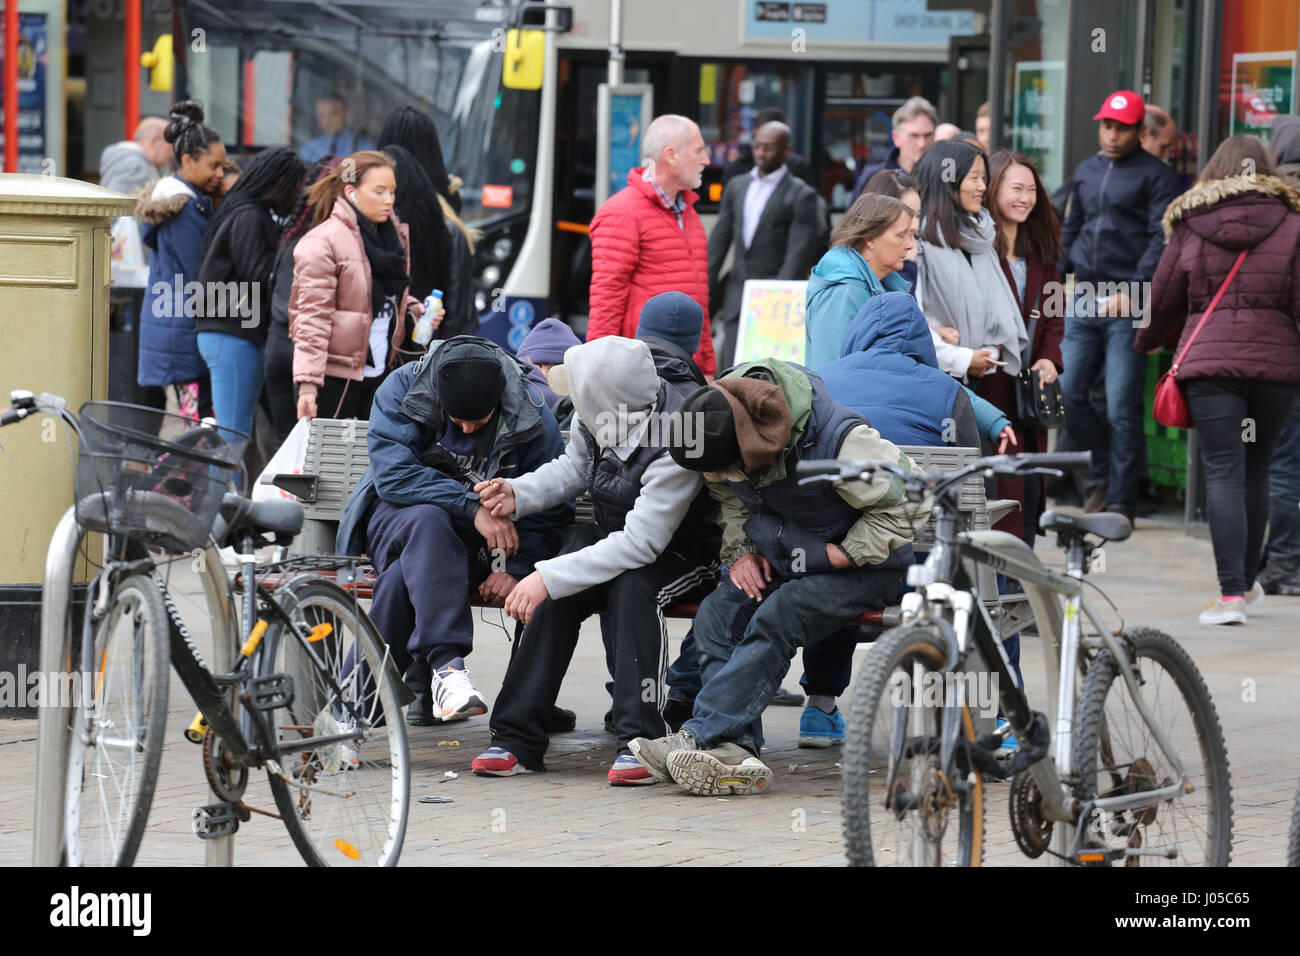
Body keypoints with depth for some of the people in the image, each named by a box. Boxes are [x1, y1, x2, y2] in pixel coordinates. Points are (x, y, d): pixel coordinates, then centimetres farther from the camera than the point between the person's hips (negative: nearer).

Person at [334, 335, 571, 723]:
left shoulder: (531, 416, -9)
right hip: (397, 516, 0)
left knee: (403, 578, -33)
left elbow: (549, 510, -6)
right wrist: (473, 507, -31)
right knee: (426, 520, -38)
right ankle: (446, 663, -47)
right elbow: (393, 473, -24)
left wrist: (516, 568, -23)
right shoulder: (402, 389, -13)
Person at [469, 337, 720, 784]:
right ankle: (517, 738, -21)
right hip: (612, 538, 6)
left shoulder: (673, 449, -32)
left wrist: (549, 577, -39)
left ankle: (639, 742, -33)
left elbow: (639, 544, -36)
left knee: (633, 585, -37)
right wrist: (520, 493, -7)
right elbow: (574, 468, 12)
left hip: (681, 553, -6)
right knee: (555, 595, -22)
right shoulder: (595, 416, -11)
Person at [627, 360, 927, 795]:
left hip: (861, 567, -6)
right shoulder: (722, 427, -10)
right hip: (777, 557, 6)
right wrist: (742, 551, -6)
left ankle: (702, 736, -32)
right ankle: (736, 752, -32)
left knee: (776, 620, -31)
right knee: (715, 616, -20)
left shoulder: (839, 440, -29)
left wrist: (836, 556, -20)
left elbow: (902, 504, -18)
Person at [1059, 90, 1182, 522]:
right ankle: (1102, 474, 20)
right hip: (1084, 300, 6)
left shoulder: (1156, 176, -2)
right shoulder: (1086, 172, 17)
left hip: (1128, 307, -6)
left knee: (1122, 409, -6)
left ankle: (1121, 501, 0)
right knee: (1066, 393, 2)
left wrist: (1131, 294, -18)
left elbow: (1161, 240, -10)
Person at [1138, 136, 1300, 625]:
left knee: (1223, 473, -3)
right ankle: (1246, 582, 27)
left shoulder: (1189, 226, 4)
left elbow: (1165, 299, 11)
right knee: (1255, 472, 15)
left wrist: (1148, 341, 30)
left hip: (1209, 363, -1)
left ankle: (1232, 592, -13)